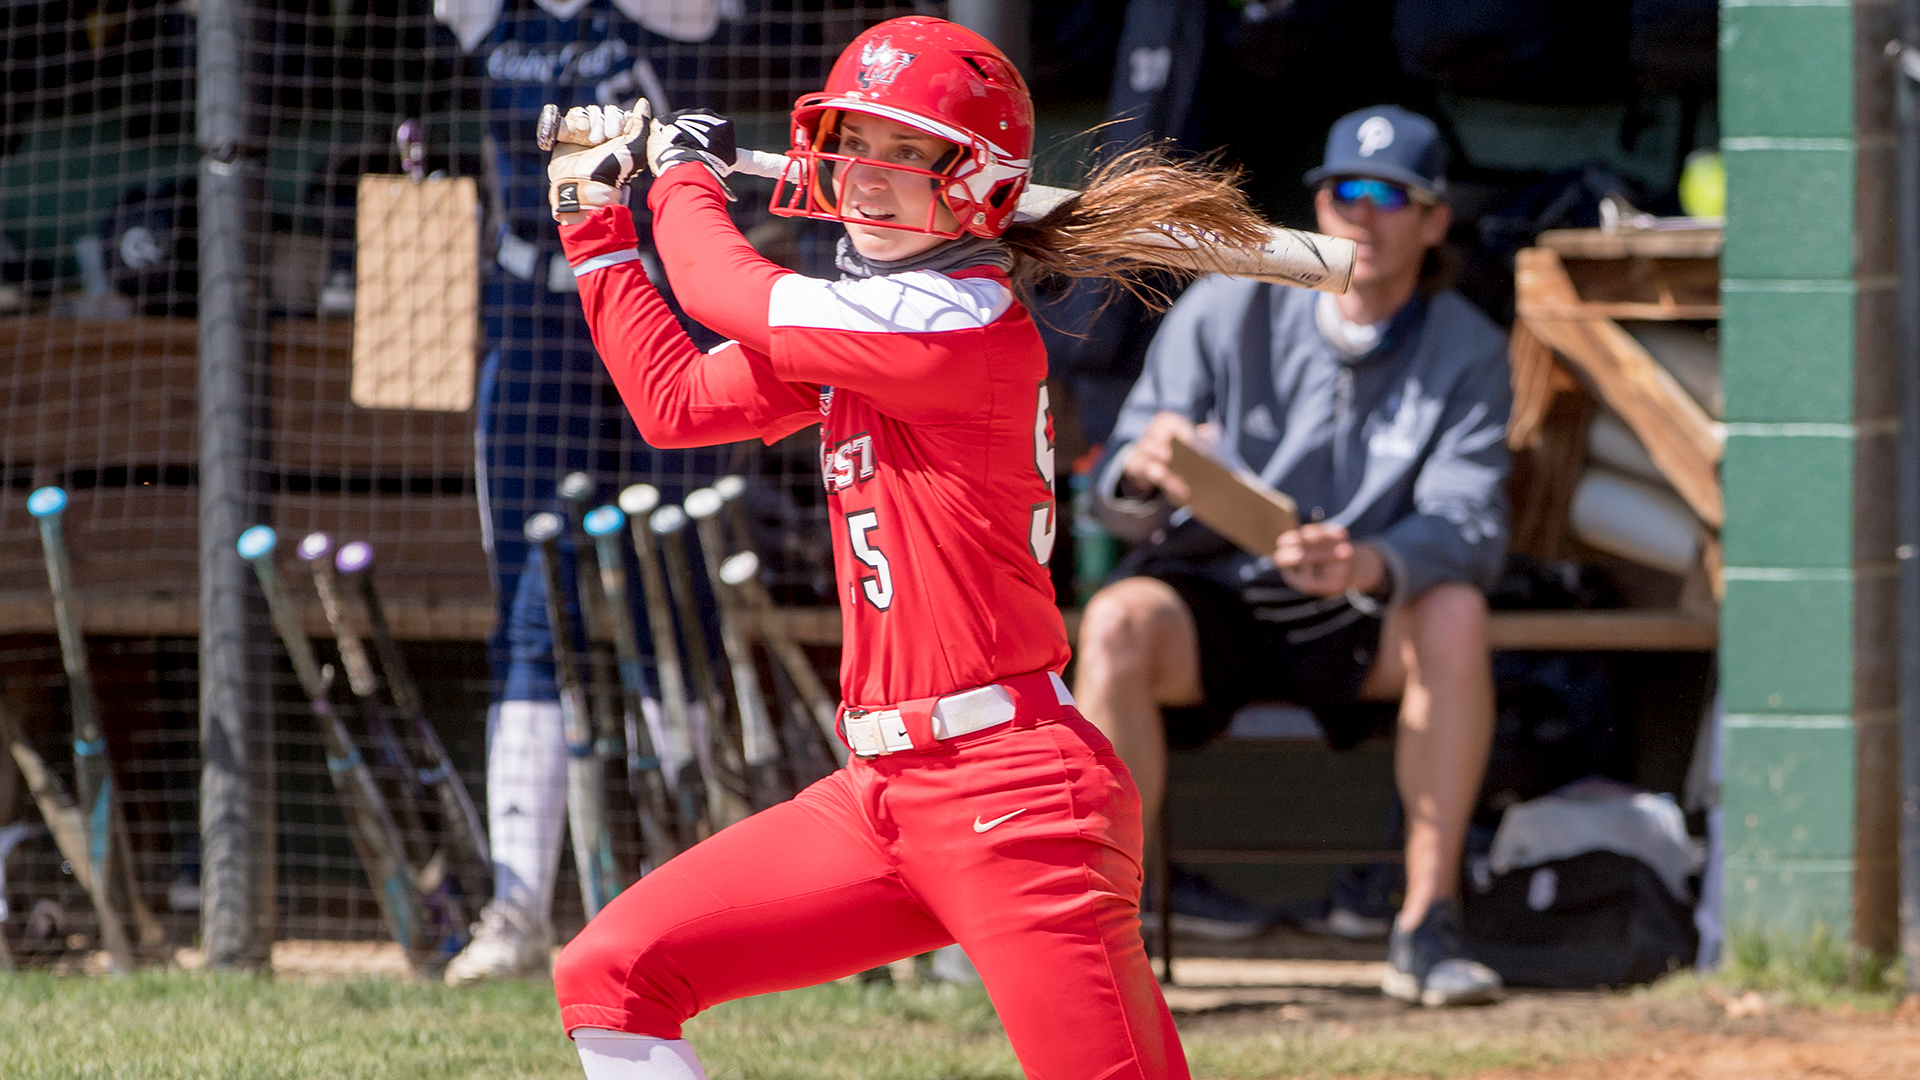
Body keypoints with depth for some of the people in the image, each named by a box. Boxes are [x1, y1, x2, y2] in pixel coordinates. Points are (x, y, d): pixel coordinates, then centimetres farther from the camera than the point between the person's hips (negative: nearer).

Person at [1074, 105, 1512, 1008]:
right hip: (1207, 602, -1)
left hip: (1355, 630, 1)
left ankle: (1427, 926, -27)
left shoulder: (1467, 354, -3)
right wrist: (1142, 475, -36)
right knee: (1116, 622, -33)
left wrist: (1369, 566, -42)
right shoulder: (1223, 313, -5)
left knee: (1455, 612, -31)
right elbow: (1115, 502, -9)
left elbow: (1468, 527, -19)